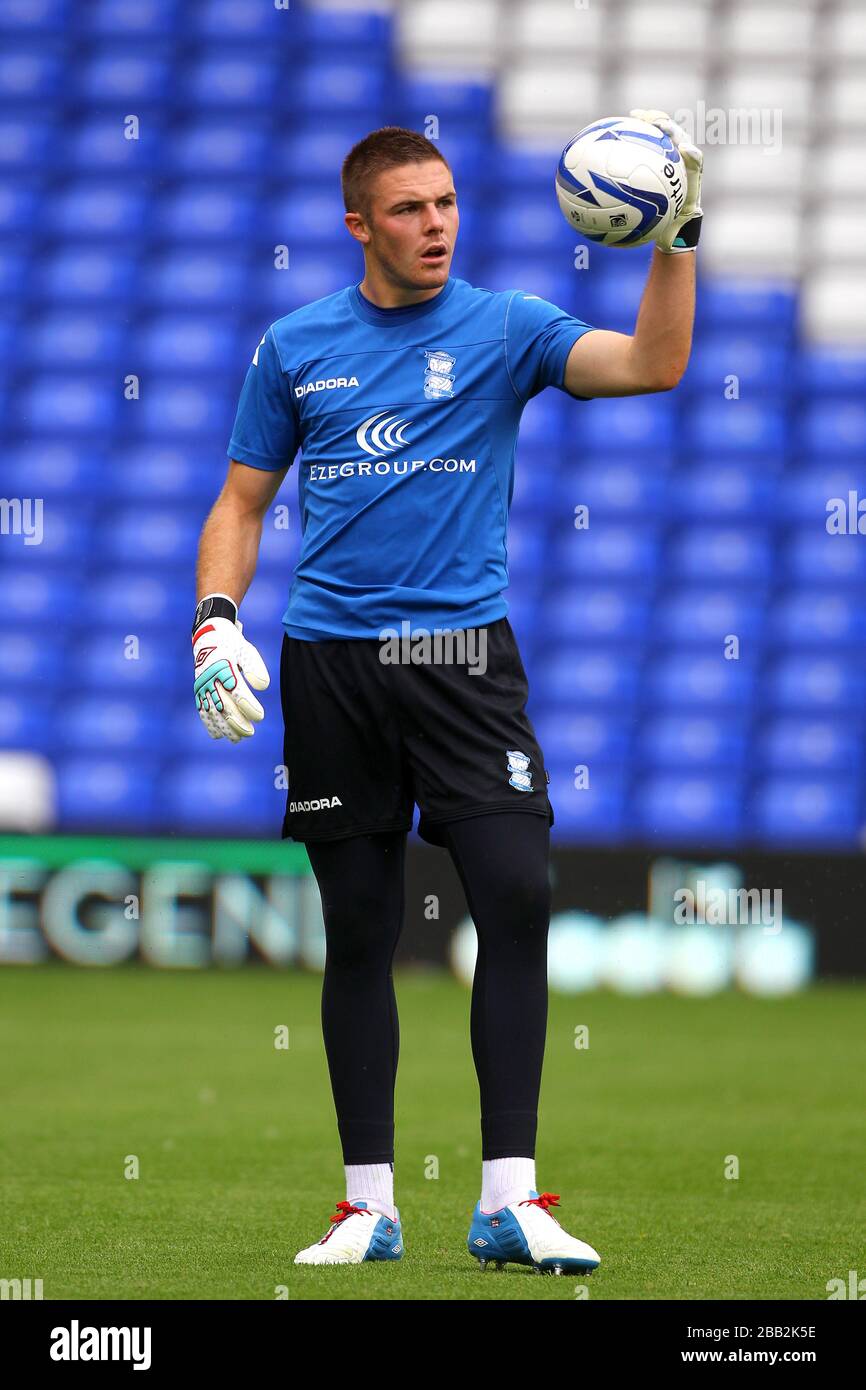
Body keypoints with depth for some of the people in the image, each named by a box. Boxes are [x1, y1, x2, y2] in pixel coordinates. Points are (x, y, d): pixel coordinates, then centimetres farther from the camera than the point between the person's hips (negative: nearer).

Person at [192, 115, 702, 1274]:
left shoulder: (504, 328, 3)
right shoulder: (296, 348, 8)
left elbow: (651, 365, -10)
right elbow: (242, 501, 13)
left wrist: (676, 237, -21)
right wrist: (215, 619, -2)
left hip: (463, 647, -1)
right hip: (331, 658, 1)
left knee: (517, 896, -14)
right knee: (359, 931, 4)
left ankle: (509, 1198, -11)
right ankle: (369, 1205, 11)